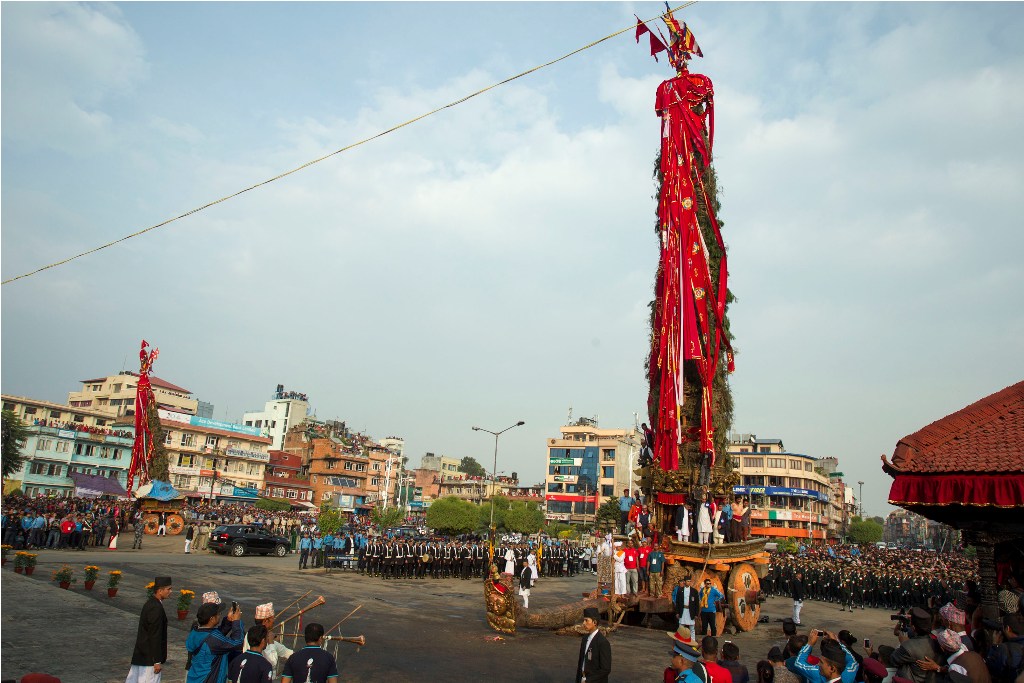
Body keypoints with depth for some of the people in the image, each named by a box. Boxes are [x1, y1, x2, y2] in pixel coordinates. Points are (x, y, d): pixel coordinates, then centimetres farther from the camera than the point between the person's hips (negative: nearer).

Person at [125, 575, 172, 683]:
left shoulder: (150, 603, 9)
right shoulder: (156, 608, -22)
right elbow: (155, 636, -23)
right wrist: (157, 661, -19)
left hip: (141, 654, 10)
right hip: (150, 657, -10)